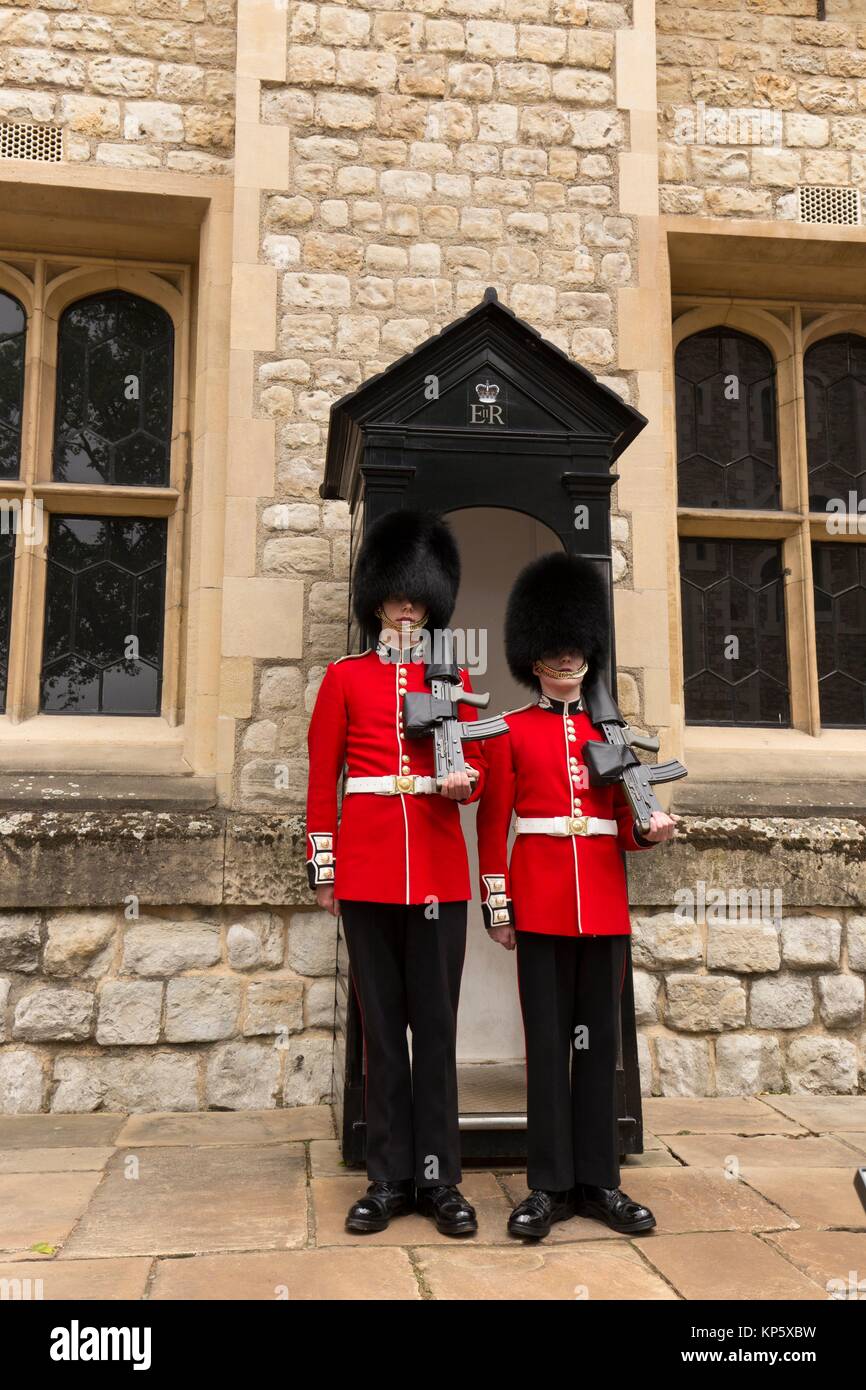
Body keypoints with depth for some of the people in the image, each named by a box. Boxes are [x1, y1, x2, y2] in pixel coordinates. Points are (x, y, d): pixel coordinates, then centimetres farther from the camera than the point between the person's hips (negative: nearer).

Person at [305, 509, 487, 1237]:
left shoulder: (455, 678, 8)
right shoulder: (344, 677, 5)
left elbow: (475, 767, 9)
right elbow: (322, 777, 5)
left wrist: (463, 781, -15)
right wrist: (322, 864, 1)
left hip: (439, 867, 1)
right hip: (367, 867, 0)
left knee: (436, 1022, 4)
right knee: (381, 1023, 6)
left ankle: (438, 1176, 14)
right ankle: (390, 1177, 17)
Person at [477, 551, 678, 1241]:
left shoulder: (607, 732, 12)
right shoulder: (511, 732, 3)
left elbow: (623, 821, 12)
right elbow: (493, 821, 0)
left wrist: (650, 828, -11)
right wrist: (496, 907, -5)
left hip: (604, 901, 3)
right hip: (541, 901, -3)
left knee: (600, 1039, 8)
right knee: (547, 1040, 2)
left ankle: (599, 1180, 18)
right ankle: (550, 1184, 12)